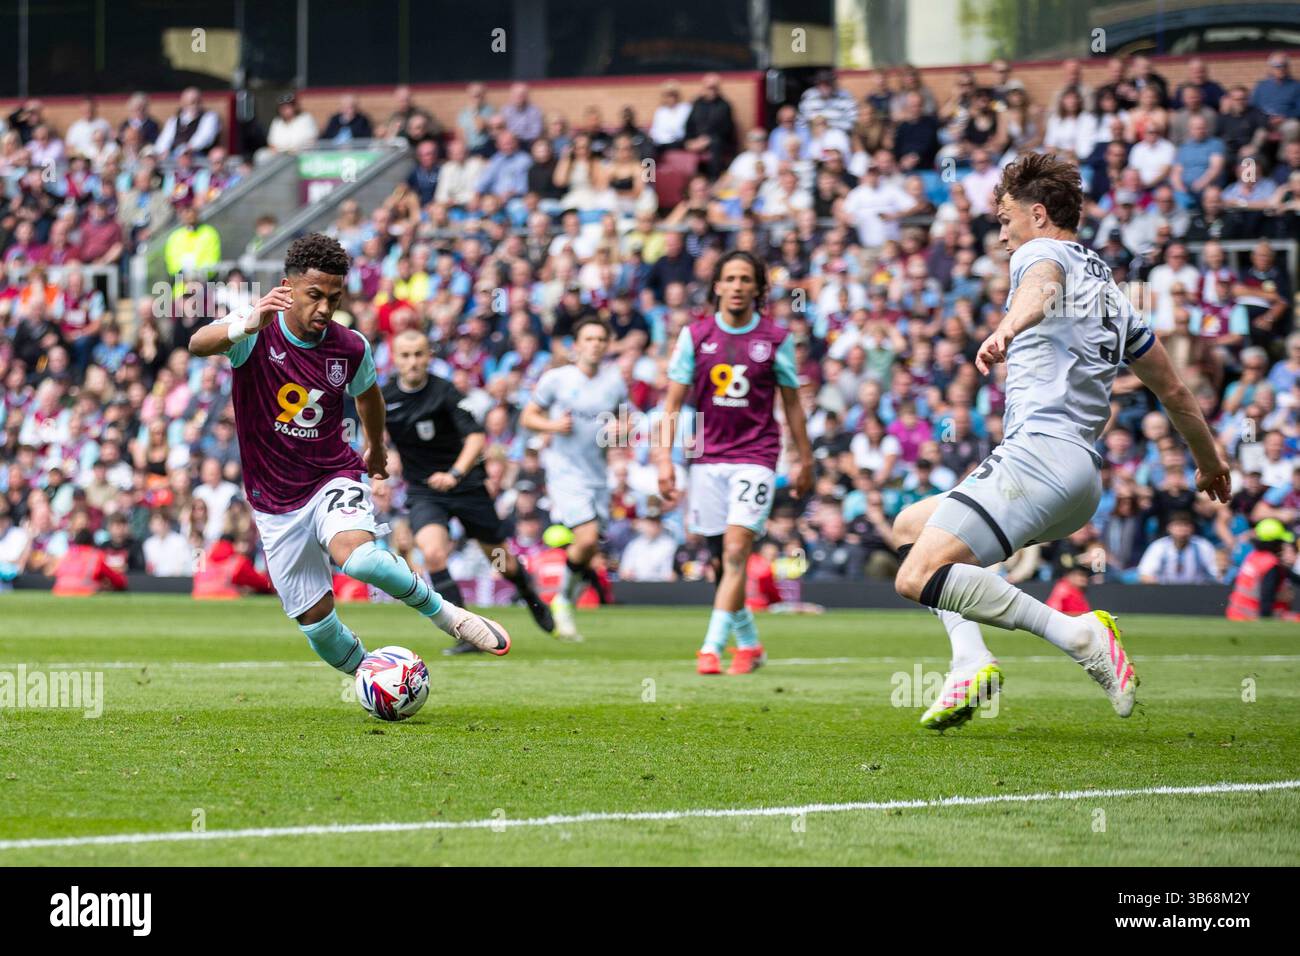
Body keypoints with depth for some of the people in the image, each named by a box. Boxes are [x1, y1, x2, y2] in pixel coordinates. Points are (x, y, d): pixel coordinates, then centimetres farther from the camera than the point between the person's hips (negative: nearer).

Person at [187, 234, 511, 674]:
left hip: (334, 478, 0)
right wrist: (248, 325, -57)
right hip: (276, 502, 0)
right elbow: (198, 344, -37)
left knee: (356, 556, -34)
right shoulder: (257, 332, -15)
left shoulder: (351, 348, -6)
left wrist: (376, 448, 34)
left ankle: (444, 612, -11)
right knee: (315, 621, 1)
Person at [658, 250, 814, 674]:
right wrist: (665, 458, -3)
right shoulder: (695, 335, 3)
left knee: (736, 550, -16)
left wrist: (805, 460, 14)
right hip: (707, 459, 2)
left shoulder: (776, 339, 1)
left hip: (755, 458, -2)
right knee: (721, 560, 7)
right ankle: (748, 643, 24)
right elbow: (673, 403, 5)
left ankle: (712, 647, -19)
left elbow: (791, 402, 11)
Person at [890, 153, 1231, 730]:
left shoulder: (1042, 253, 3)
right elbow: (1174, 391, 32)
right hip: (1084, 481, 10)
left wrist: (1007, 329, -47)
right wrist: (1210, 462, 47)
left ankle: (1077, 634, -21)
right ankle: (971, 662, 1)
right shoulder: (1109, 289, 27)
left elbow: (1042, 287, -25)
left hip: (1038, 453, -10)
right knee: (911, 525, 21)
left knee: (918, 578, -18)